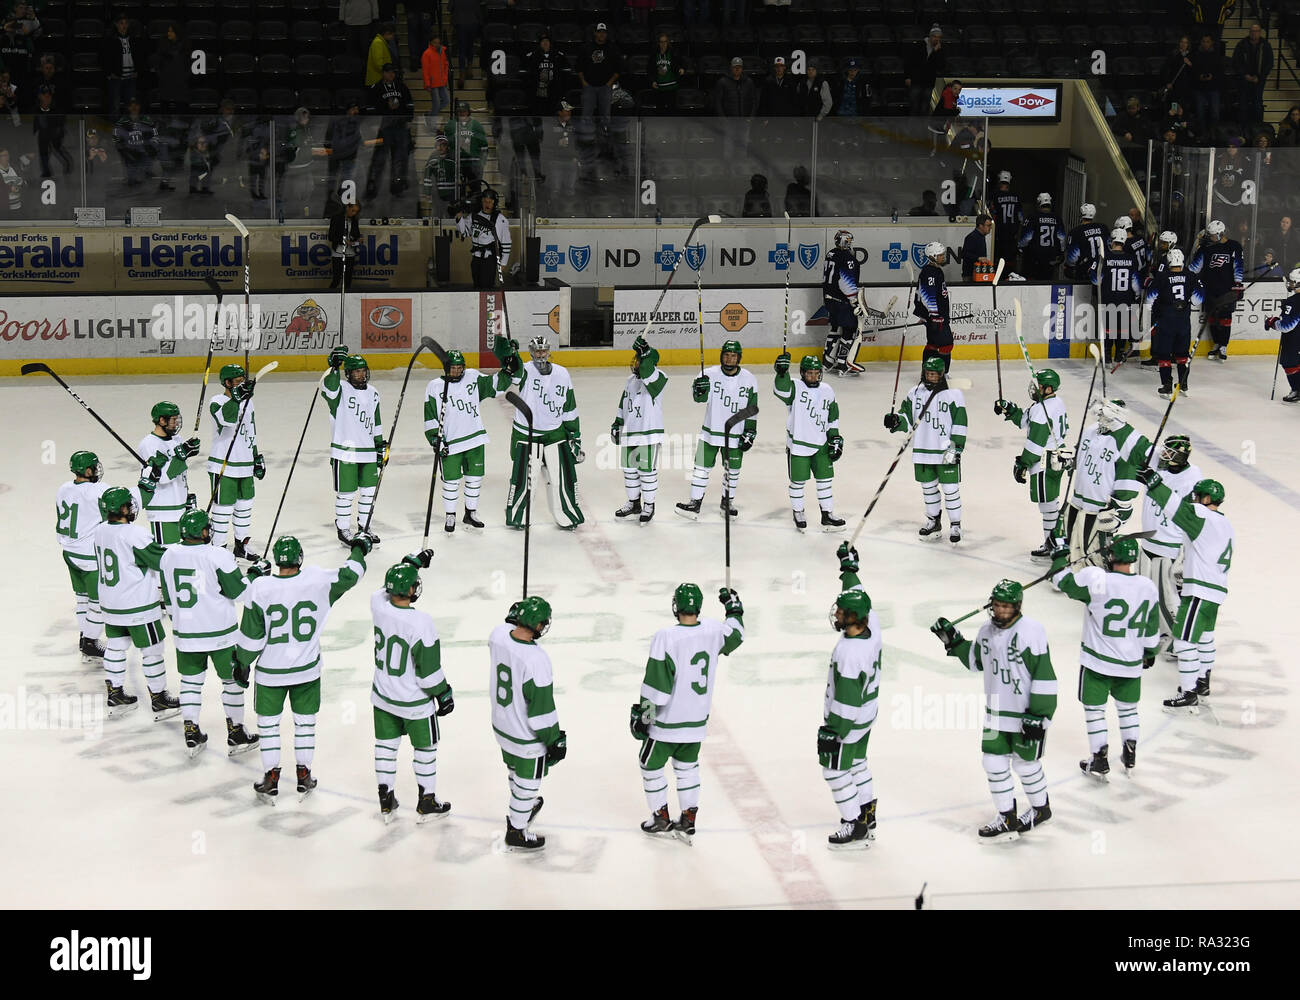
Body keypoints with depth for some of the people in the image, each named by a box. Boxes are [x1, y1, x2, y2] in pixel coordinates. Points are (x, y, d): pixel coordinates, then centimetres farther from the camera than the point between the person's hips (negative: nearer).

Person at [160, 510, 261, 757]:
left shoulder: (168, 556, 0)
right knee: (232, 679, 10)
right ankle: (235, 735, 16)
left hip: (185, 634, 4)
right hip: (219, 632, -4)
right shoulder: (218, 556, -16)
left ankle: (191, 734, 16)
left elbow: (168, 598, 9)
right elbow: (237, 590, -10)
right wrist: (255, 574, 6)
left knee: (190, 680, 17)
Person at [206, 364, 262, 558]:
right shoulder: (217, 402, -13)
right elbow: (226, 418, -36)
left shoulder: (247, 401, 10)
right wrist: (236, 397, -48)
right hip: (223, 466, -7)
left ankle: (242, 545, 30)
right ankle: (219, 548, 9)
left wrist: (257, 457, 20)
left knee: (245, 506, 16)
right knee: (223, 509, -2)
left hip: (245, 465, 7)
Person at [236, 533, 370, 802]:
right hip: (307, 669, 1)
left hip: (270, 671, -1)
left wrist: (242, 663, 4)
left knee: (268, 722, 14)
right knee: (305, 720, 17)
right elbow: (349, 576, 3)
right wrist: (359, 549, 21)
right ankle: (303, 776, 24)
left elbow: (251, 636, -11)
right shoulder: (317, 581, -15)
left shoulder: (260, 588, -17)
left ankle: (271, 779, 17)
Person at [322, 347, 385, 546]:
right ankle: (343, 530, 16)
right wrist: (334, 367, -46)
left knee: (369, 490, 13)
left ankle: (364, 527, 29)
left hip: (368, 451, 6)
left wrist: (381, 444, 18)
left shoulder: (373, 393, 11)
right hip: (345, 452, -6)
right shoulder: (340, 389, -9)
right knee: (346, 492, 1)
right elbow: (328, 388, -34)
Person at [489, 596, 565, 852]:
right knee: (528, 783, 16)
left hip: (501, 725, 7)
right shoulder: (536, 660, -35)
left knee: (516, 772, 32)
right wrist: (554, 740, -14)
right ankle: (516, 833, 33)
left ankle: (521, 808, 56)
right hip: (527, 737, -7)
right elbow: (542, 706, -25)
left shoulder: (497, 635, -15)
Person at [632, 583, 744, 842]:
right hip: (697, 720, 5)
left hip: (667, 721, -5)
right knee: (687, 766, 22)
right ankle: (688, 823, 23)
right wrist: (734, 607, 33)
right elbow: (736, 635, 17)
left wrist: (643, 714, -10)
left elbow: (655, 685, -20)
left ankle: (662, 820, 24)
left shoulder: (665, 638, -23)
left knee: (651, 765, 15)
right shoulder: (713, 630, -7)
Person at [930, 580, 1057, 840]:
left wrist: (1038, 715, -20)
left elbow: (1044, 676, -19)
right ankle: (1007, 819, 21)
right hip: (996, 712, 7)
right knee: (994, 763, 8)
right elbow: (976, 660, 21)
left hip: (1026, 714, -7)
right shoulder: (986, 631, 3)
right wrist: (953, 641, 8)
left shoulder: (1031, 632, -20)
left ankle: (1041, 808, 33)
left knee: (1025, 764, 8)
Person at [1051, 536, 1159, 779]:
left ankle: (1100, 761, 12)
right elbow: (1151, 628, 6)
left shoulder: (1096, 579, -21)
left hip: (1097, 661, -4)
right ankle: (1130, 758, 29)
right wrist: (1149, 653, 21)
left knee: (1094, 709, 9)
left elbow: (1064, 583, -8)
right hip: (1131, 663, 4)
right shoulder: (1147, 587, -5)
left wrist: (1060, 558, 9)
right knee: (1128, 707, 21)